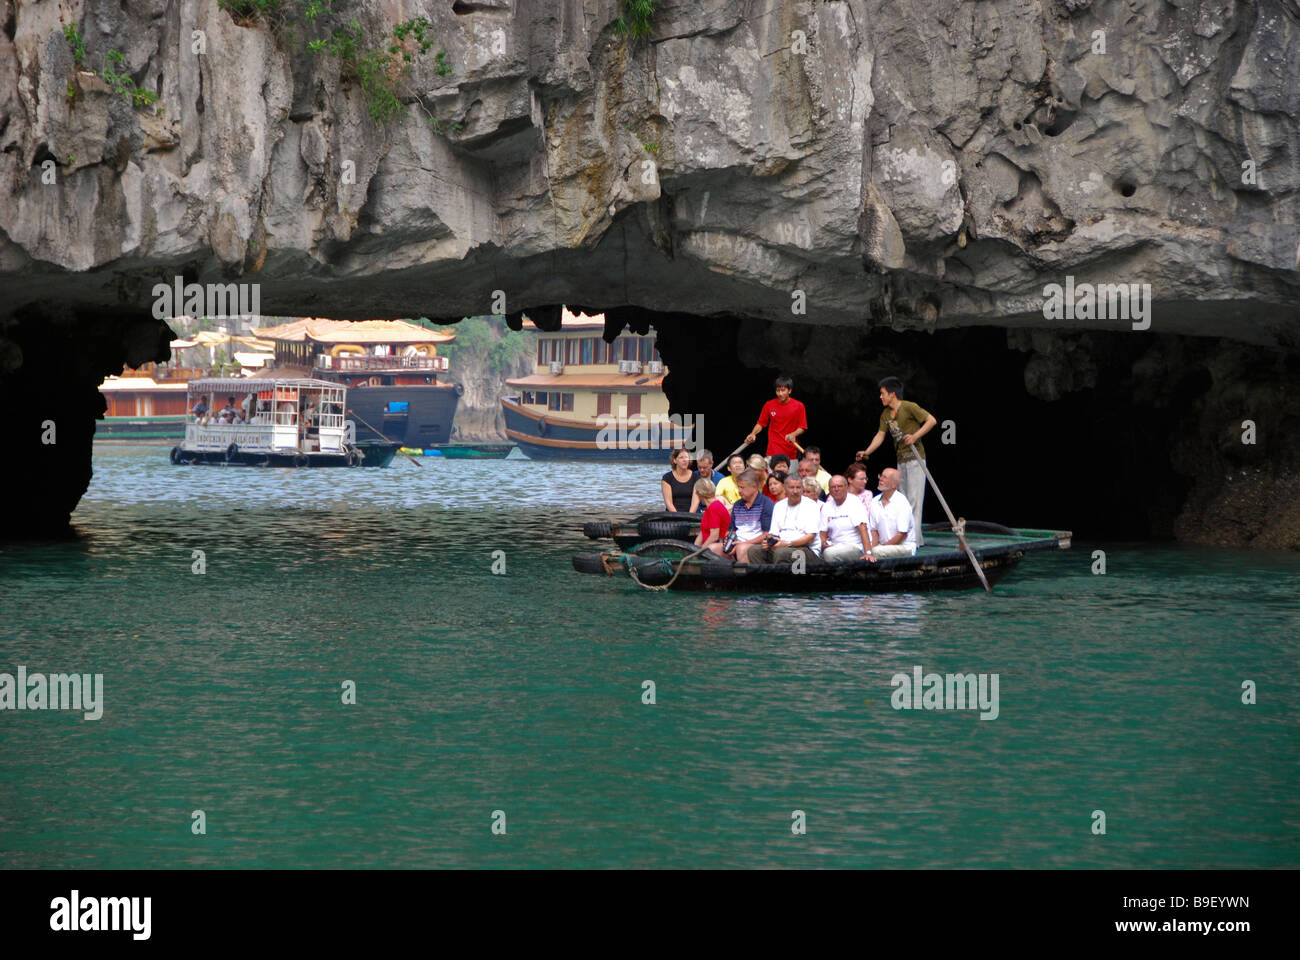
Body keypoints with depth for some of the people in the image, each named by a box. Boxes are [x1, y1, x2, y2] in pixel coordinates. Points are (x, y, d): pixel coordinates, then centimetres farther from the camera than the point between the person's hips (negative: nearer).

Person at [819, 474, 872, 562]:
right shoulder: (826, 507, 13)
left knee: (829, 553, -31)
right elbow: (823, 533, 13)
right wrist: (824, 544, -12)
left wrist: (868, 553, -26)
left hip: (856, 547, -5)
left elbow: (862, 529, -15)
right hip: (834, 546, 5)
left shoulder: (854, 503, -4)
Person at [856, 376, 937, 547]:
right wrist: (866, 452, 1)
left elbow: (931, 420, -12)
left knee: (914, 498, -11)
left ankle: (915, 538, -13)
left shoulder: (909, 407, -9)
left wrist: (915, 436, -20)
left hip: (915, 459, -9)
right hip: (901, 460, 9)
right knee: (903, 499, 9)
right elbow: (880, 435, 14)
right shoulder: (886, 414, 14)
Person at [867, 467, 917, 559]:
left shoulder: (901, 502, -12)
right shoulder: (875, 502, 7)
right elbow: (874, 530, 10)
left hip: (905, 546, -5)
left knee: (877, 551, -32)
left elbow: (902, 534, -14)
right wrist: (873, 547, -9)